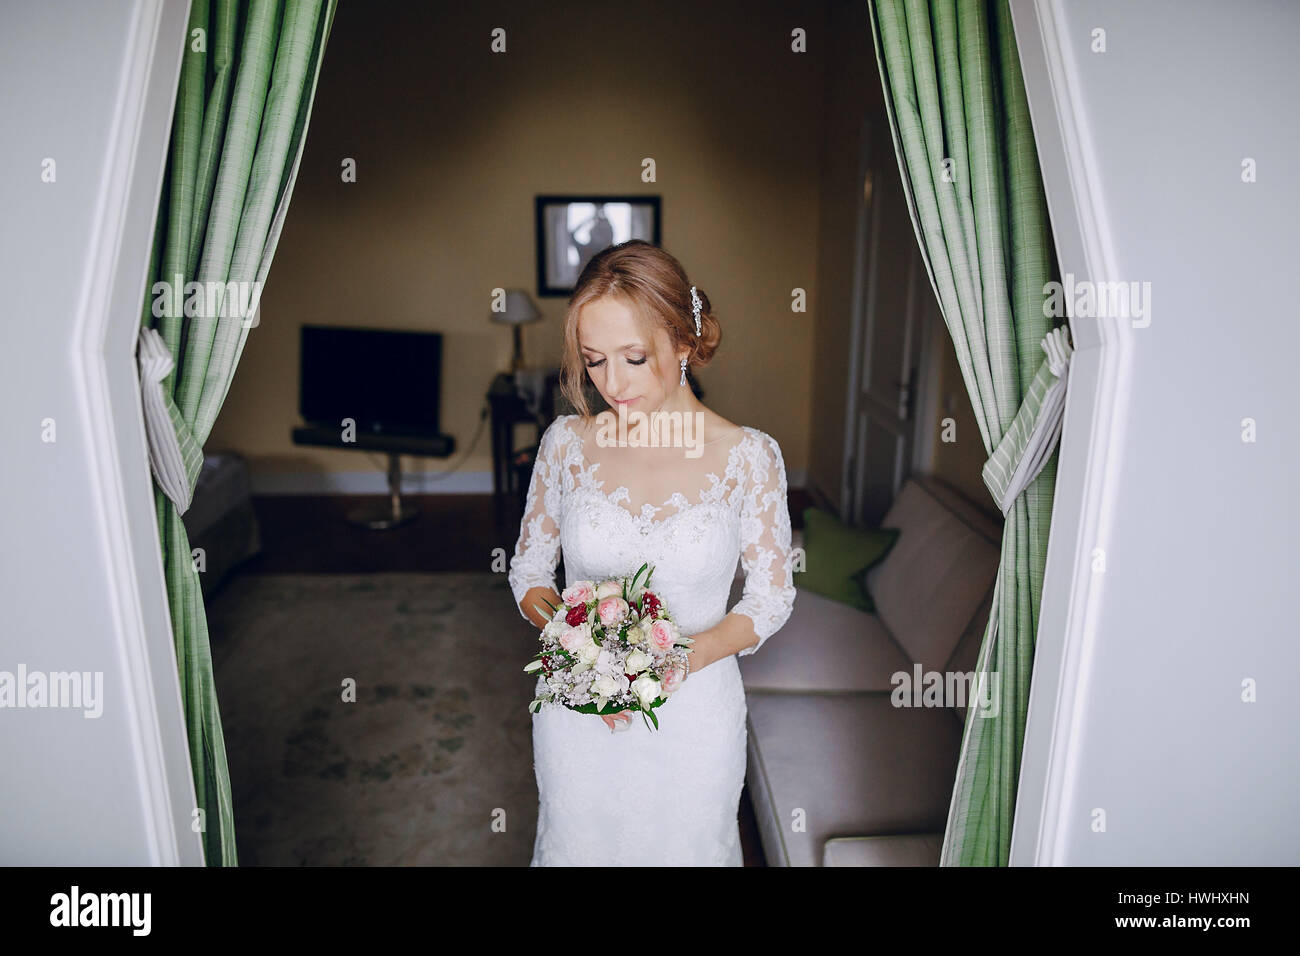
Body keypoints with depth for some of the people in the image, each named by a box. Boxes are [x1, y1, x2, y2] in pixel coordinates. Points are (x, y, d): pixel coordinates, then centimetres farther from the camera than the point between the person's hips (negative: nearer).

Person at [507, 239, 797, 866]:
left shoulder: (748, 455, -13)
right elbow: (528, 569, 2)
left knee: (684, 848, 20)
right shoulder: (567, 442, -7)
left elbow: (771, 597, -5)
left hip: (693, 714, -1)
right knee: (575, 847, 22)